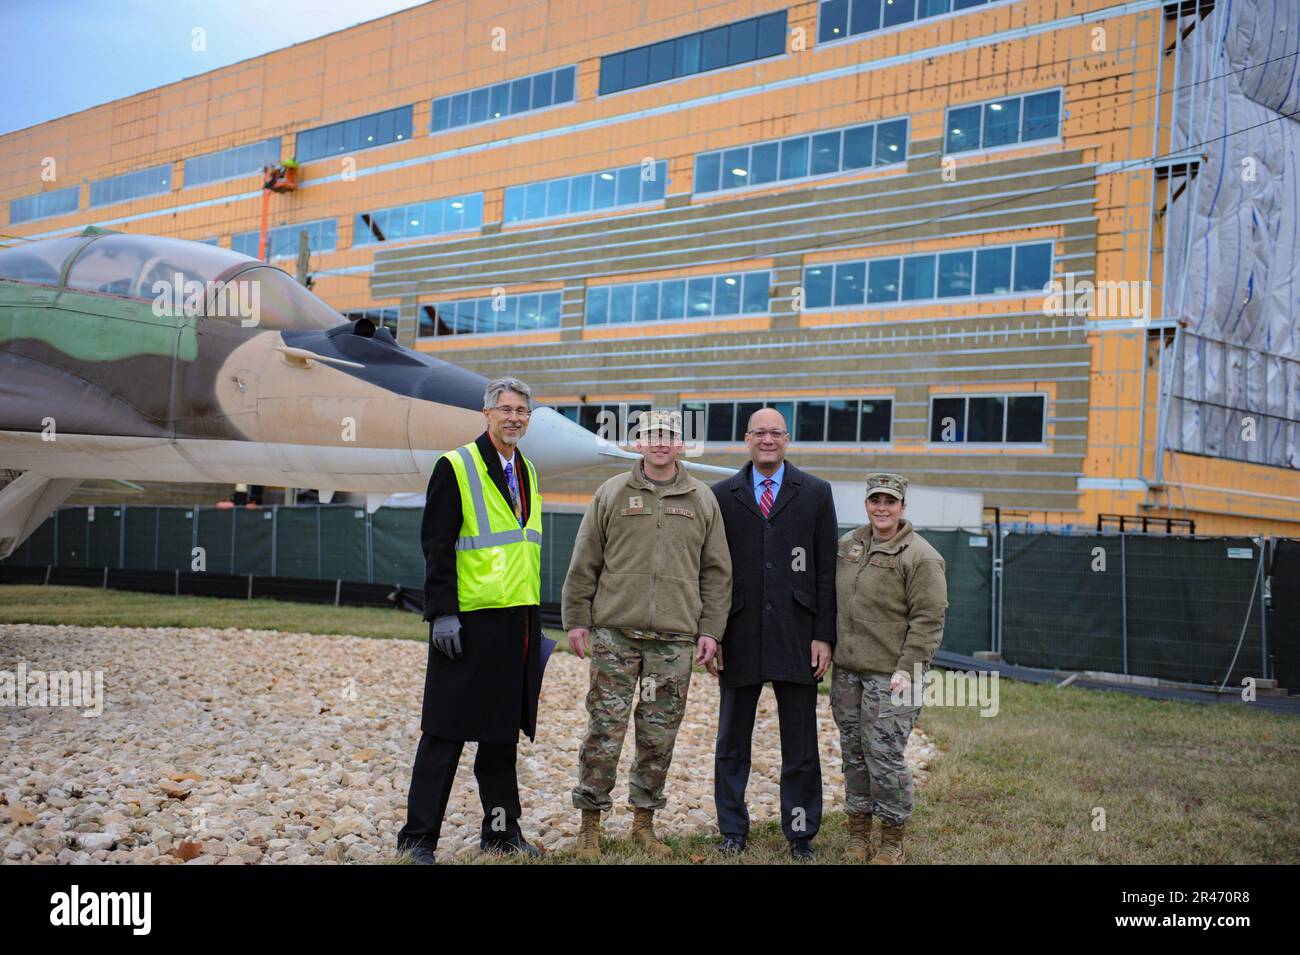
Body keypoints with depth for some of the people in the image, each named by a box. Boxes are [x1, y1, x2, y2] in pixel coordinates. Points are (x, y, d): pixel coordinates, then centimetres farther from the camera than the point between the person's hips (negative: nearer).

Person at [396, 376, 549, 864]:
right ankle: (419, 836, 8)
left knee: (503, 730, 14)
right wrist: (442, 614, -17)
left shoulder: (527, 471, 15)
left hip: (519, 621, 7)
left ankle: (501, 830, 24)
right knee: (446, 732, -1)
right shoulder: (456, 467, -6)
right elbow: (437, 546, -10)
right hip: (470, 621, -7)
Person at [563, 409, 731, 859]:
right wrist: (576, 619, 3)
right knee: (605, 729, -1)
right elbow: (584, 564, 7)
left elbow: (716, 572, 10)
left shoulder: (702, 500, 9)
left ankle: (644, 822, 20)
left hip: (675, 637, 1)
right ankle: (590, 823, 11)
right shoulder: (611, 494, 6)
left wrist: (710, 630, 4)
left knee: (659, 735, 6)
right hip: (615, 632, -1)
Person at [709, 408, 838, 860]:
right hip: (739, 639, 1)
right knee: (732, 741, 10)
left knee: (800, 743, 6)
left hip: (796, 639, -1)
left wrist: (824, 635, -4)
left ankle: (801, 833, 18)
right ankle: (733, 829, 23)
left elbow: (827, 569, 2)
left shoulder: (816, 493, 5)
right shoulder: (722, 495, 6)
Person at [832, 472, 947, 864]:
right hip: (846, 670, 6)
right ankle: (858, 829, 25)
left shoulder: (920, 557, -9)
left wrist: (908, 668, -16)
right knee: (853, 752, 12)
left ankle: (893, 838, 11)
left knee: (884, 755, -5)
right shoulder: (848, 545, 11)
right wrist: (829, 650, 17)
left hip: (890, 674, -6)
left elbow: (928, 619, -10)